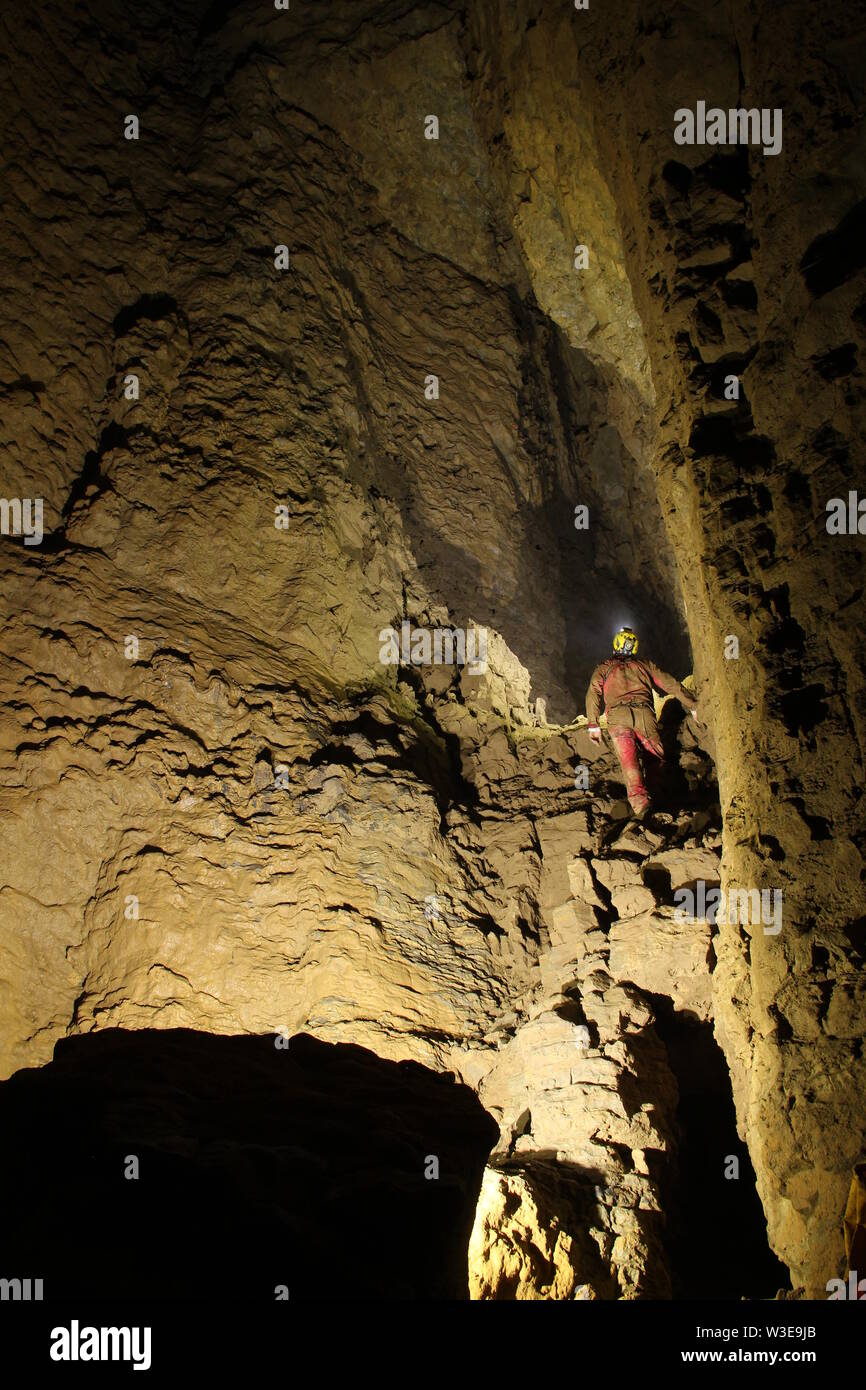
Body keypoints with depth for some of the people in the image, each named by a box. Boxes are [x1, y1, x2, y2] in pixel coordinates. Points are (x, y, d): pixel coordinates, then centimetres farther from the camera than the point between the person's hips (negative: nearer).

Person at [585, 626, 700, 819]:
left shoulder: (603, 669, 25)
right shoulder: (645, 666, 27)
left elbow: (593, 693, 11)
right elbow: (671, 684, 23)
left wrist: (593, 725, 8)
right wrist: (693, 706, 24)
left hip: (617, 715, -1)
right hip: (644, 713, 1)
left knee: (628, 758, -15)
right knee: (656, 758, 5)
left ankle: (639, 799, -37)